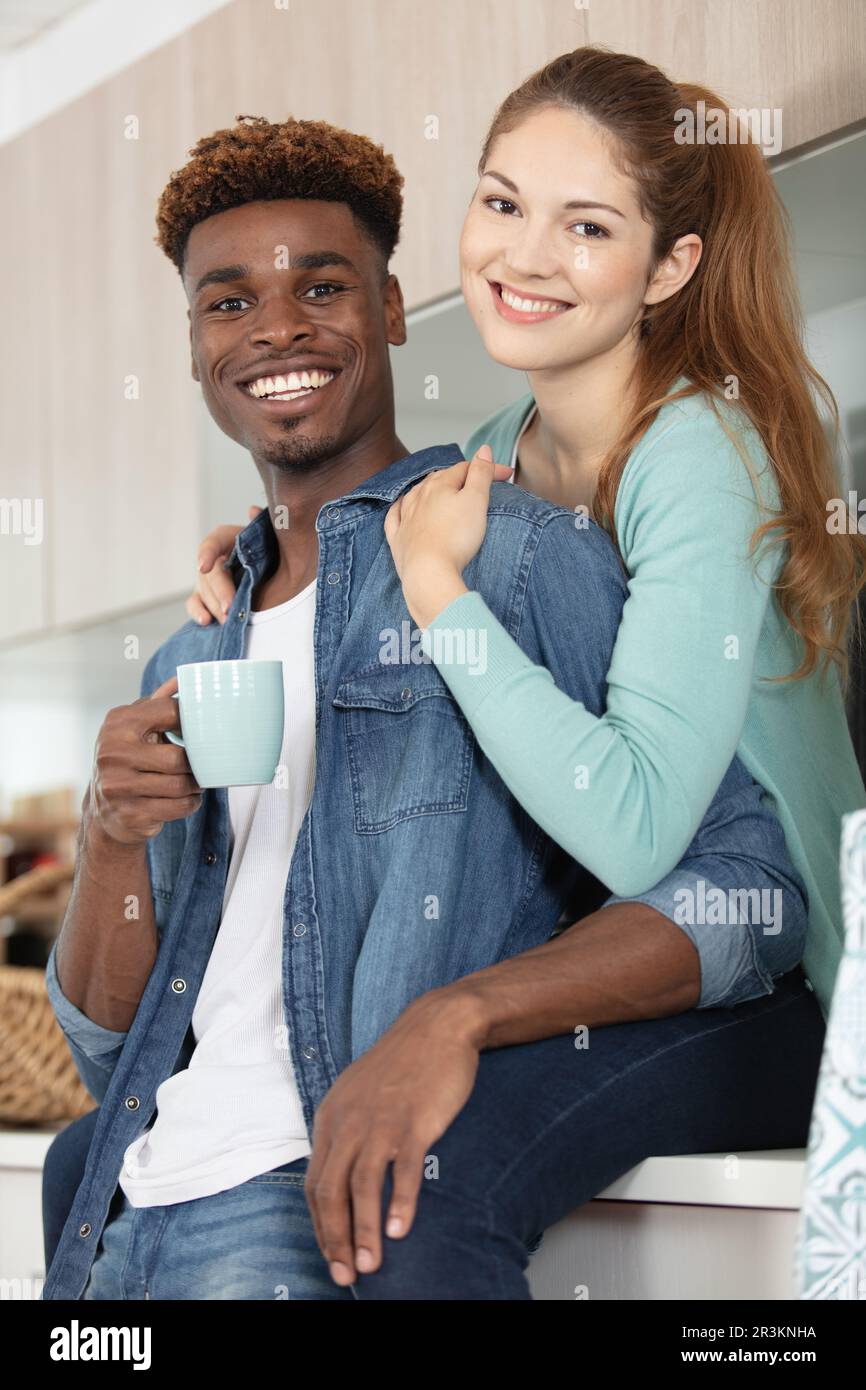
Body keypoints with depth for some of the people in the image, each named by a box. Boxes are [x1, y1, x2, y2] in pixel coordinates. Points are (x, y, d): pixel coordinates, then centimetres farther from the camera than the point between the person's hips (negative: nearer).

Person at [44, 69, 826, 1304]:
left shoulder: (518, 555, 0)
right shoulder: (189, 662, 20)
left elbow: (749, 885, -11)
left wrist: (457, 1013, -25)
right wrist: (112, 835, -2)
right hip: (133, 1205, 6)